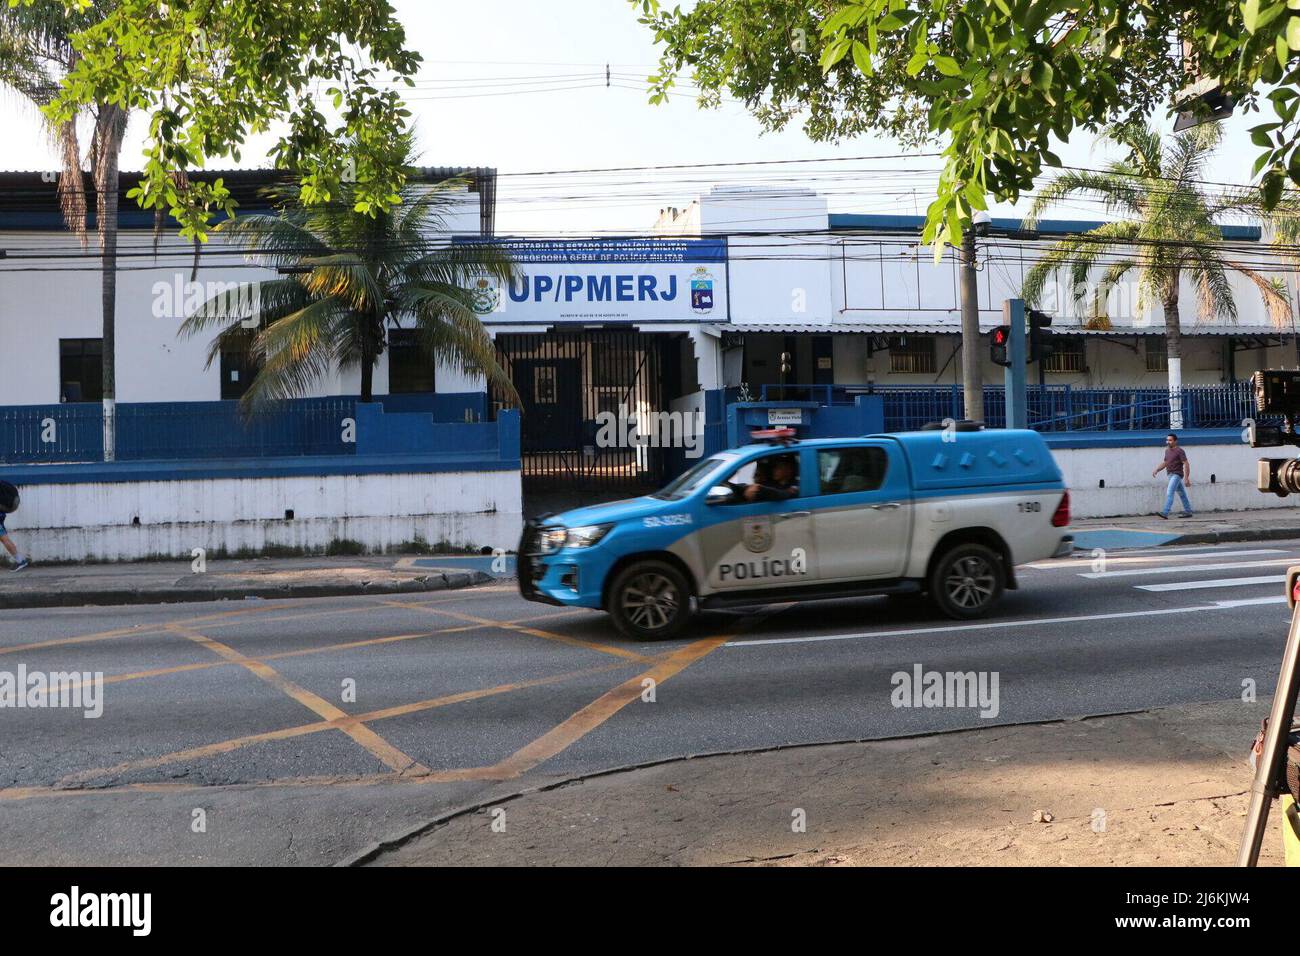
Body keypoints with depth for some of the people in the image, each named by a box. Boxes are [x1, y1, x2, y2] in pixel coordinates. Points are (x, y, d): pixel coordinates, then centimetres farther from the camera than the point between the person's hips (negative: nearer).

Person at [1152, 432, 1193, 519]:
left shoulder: (1179, 451, -12)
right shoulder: (1167, 450, 11)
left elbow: (1186, 464, -15)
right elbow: (1165, 463, 23)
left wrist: (1186, 478, -21)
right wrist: (1157, 470, 10)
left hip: (1177, 475, -8)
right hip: (1171, 475, 8)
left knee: (1169, 493, -18)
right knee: (1182, 494, 15)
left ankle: (1165, 513, -25)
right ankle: (1188, 512, 23)